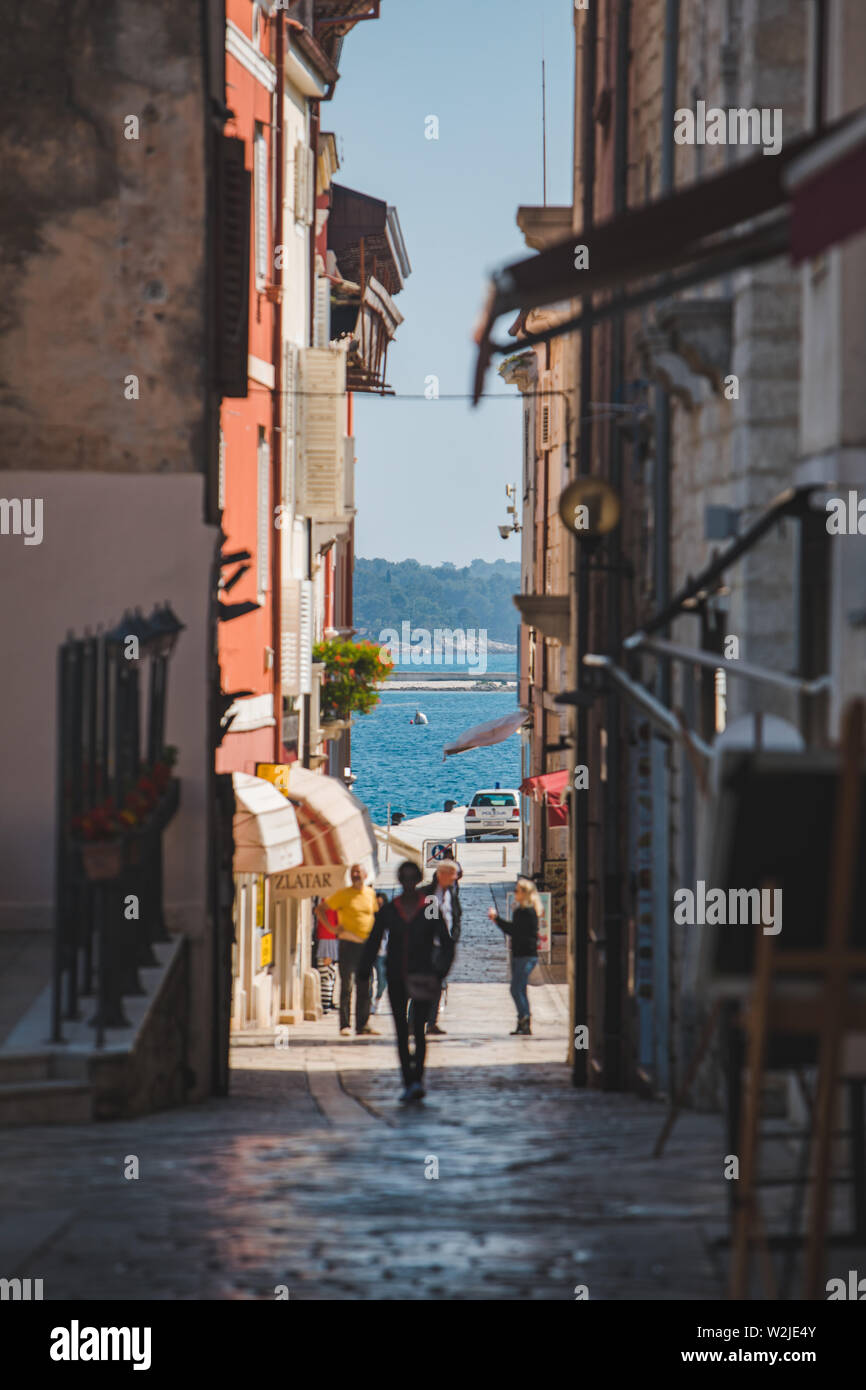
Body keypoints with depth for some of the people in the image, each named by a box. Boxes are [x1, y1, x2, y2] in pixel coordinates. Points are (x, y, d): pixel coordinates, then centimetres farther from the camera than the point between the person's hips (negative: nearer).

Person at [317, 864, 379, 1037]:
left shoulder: (370, 894, 10)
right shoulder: (342, 894, -3)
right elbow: (320, 909, -1)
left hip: (366, 945, 4)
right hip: (348, 944, -4)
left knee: (364, 986, 6)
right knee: (347, 985, -5)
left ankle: (362, 1024, 10)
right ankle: (345, 1025, -3)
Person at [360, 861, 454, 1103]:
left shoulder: (430, 910, 0)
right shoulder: (388, 911, 5)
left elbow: (446, 944, 2)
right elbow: (372, 944, 10)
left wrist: (440, 973, -10)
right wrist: (363, 973, 2)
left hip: (421, 977, -3)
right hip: (396, 978, 3)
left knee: (418, 1027, -14)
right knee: (401, 1031, 4)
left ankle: (417, 1080, -20)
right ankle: (408, 1083, 9)